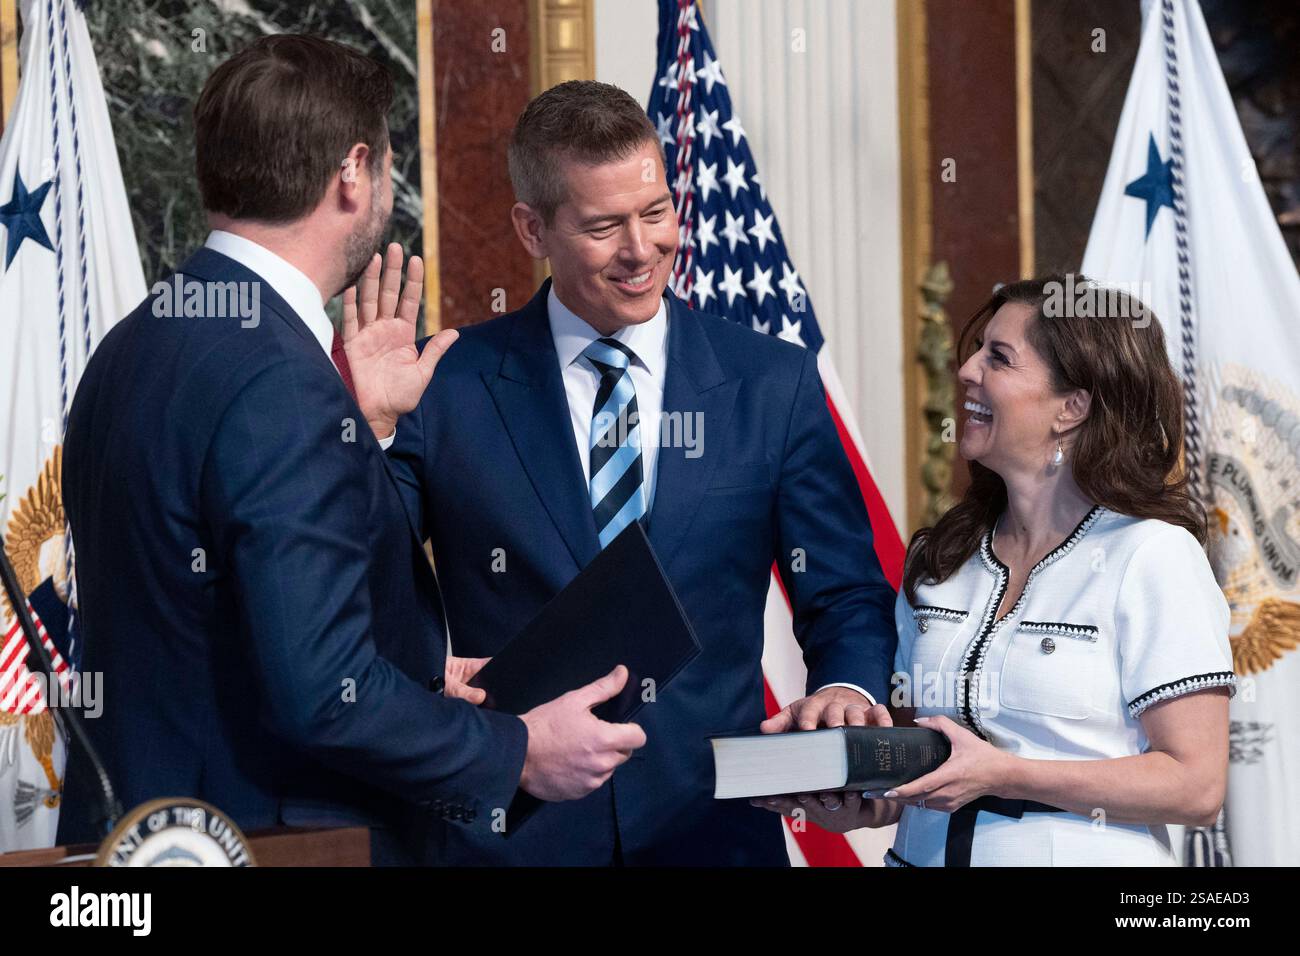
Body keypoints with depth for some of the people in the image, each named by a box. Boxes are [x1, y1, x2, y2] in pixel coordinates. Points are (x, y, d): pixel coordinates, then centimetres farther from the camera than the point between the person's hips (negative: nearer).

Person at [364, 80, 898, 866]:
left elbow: (847, 598, 5)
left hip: (714, 830, 1)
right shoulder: (446, 387, -3)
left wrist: (847, 689, -17)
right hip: (510, 835, -1)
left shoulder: (775, 384, 1)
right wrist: (371, 427, -18)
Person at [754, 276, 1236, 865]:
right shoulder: (938, 557, 9)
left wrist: (1006, 774, -17)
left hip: (1083, 857, -4)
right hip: (923, 851, 4)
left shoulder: (1152, 556, -7)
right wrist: (865, 804, -4)